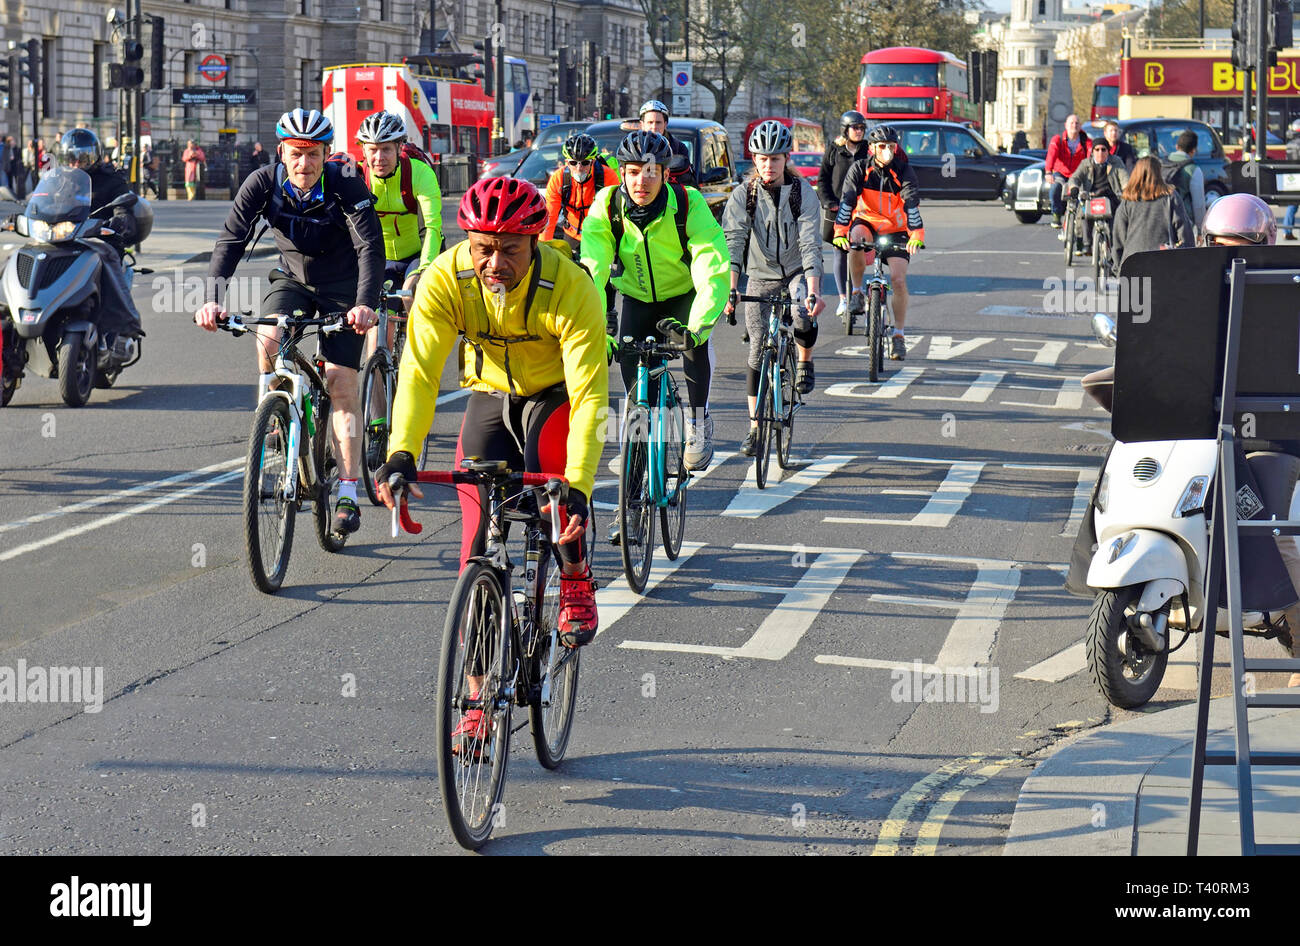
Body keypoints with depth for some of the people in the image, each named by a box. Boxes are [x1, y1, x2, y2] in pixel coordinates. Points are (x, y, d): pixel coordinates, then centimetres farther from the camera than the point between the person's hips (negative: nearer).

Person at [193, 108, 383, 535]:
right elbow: (230, 240, -25)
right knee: (267, 339, -29)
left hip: (342, 288, -2)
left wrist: (365, 304, -50)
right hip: (291, 279, 2)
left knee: (342, 384, -10)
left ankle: (348, 496, -5)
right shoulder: (263, 184, -20)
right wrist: (212, 299, -39)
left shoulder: (347, 188, -26)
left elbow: (371, 248, -33)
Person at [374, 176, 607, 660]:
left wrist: (579, 486, -46)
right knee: (480, 534, -7)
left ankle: (577, 586, -6)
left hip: (556, 395, -2)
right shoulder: (445, 279, -26)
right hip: (491, 397, 2)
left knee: (552, 472, -33)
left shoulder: (571, 289, -32)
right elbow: (419, 371, -31)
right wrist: (402, 453, -47)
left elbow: (589, 397, -35)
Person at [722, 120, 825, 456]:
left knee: (805, 321, -32)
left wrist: (813, 290, -35)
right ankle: (755, 427, 10)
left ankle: (804, 363, 2)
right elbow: (733, 241, -19)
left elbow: (810, 243, -22)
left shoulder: (802, 192, -14)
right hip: (760, 277, 1)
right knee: (758, 353, -1)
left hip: (796, 271, -1)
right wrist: (730, 290, -32)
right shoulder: (743, 195, -11)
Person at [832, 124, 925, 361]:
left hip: (895, 230, 0)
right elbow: (847, 200, -21)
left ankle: (898, 335, 1)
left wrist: (916, 236, -38)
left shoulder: (904, 171, -12)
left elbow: (912, 204, -23)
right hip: (866, 223, 0)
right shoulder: (859, 169, -11)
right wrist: (840, 232, -36)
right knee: (857, 235, -37)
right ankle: (857, 293, -19)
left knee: (899, 280, -13)